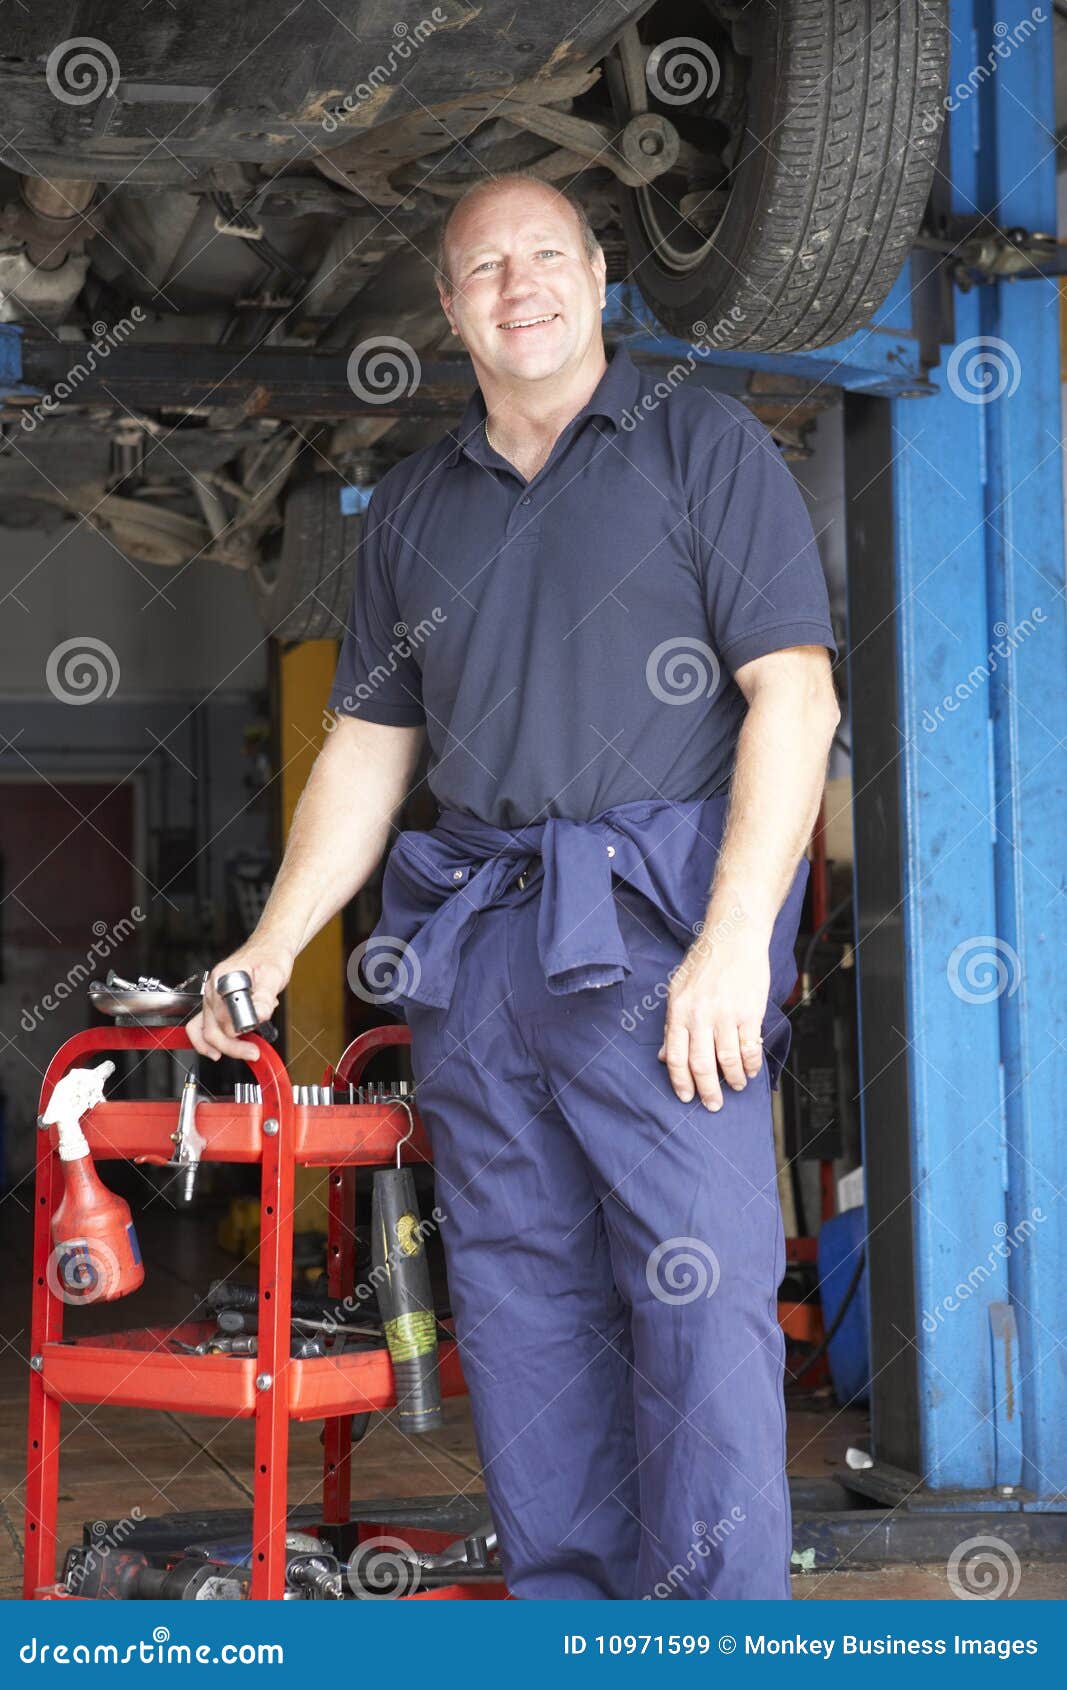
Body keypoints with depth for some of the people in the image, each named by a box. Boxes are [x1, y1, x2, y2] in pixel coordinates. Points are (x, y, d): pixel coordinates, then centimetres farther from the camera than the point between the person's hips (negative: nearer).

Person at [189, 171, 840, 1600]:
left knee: (701, 1301, -10)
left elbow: (795, 697, -5)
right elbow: (367, 748, 22)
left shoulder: (703, 443, 4)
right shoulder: (411, 508, 19)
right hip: (473, 945, 5)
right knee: (519, 1307, 6)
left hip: (658, 923, -5)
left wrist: (735, 942, -14)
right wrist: (272, 946, 12)